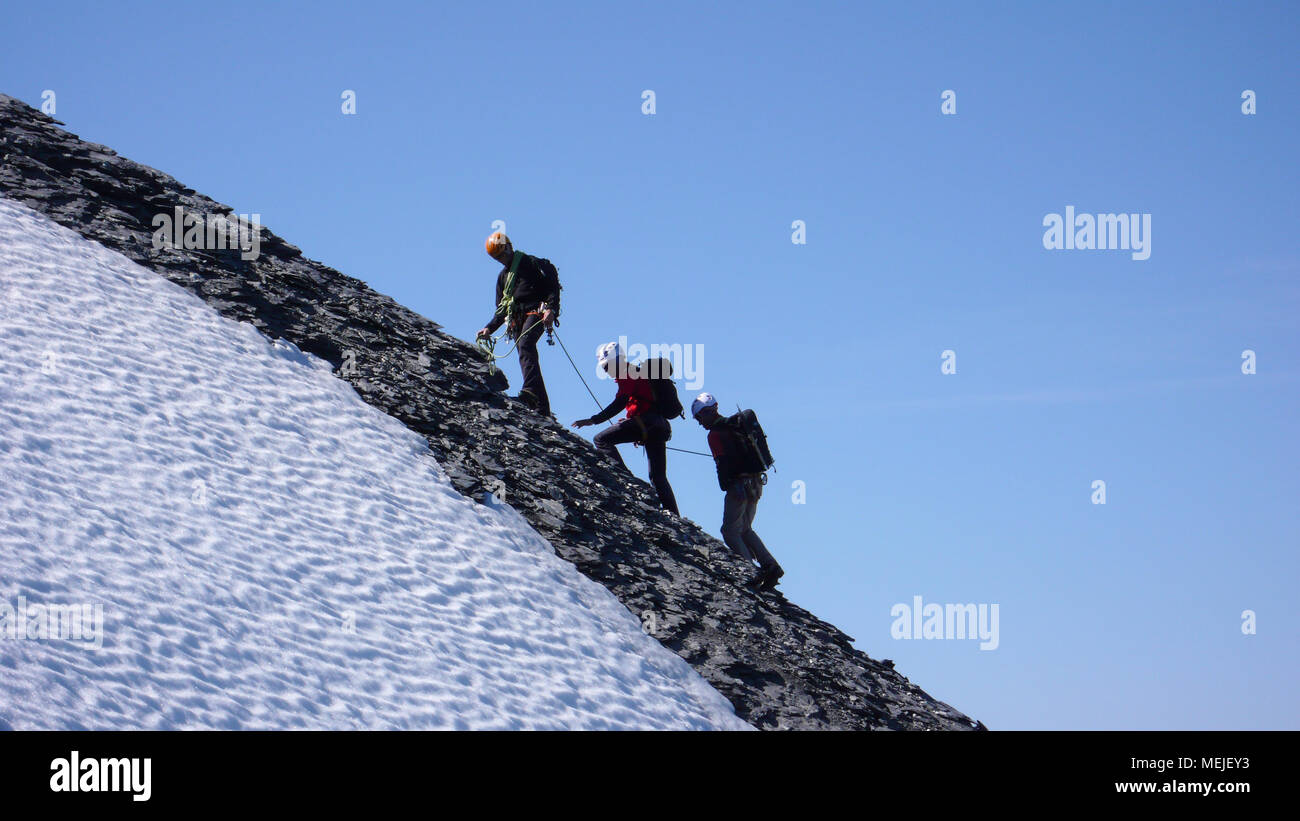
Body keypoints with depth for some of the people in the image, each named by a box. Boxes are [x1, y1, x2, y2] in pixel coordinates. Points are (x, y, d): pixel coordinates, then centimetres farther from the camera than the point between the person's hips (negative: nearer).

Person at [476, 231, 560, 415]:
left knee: (525, 345, -32)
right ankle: (542, 408, -7)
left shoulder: (531, 263, 3)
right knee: (526, 358, -4)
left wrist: (551, 308, -22)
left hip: (535, 312, -7)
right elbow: (501, 310, 28)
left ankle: (530, 391, -50)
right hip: (517, 319, 7)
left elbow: (553, 285, -6)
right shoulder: (503, 276, 25)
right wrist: (490, 328, 14)